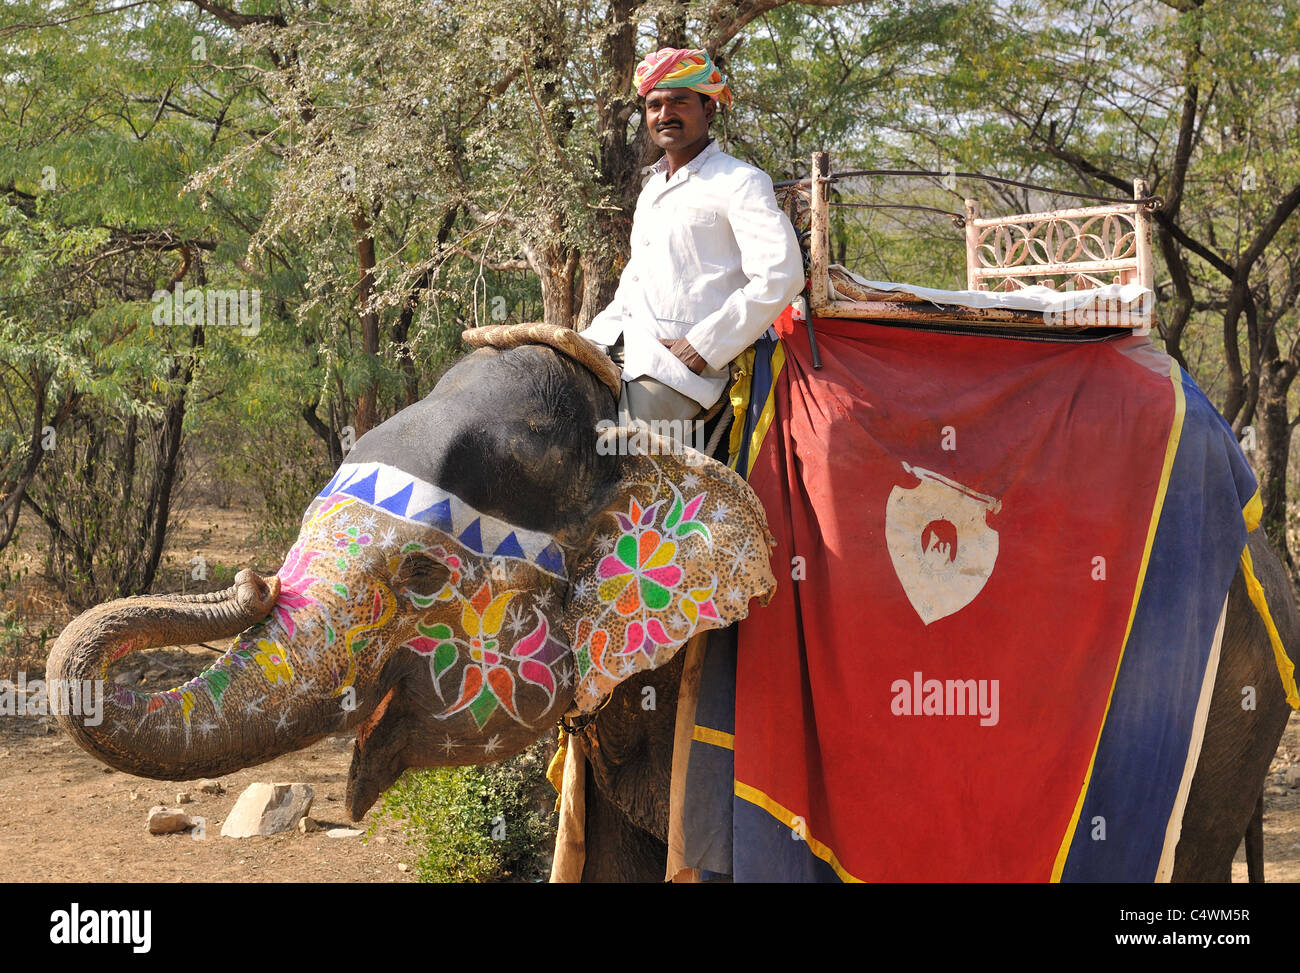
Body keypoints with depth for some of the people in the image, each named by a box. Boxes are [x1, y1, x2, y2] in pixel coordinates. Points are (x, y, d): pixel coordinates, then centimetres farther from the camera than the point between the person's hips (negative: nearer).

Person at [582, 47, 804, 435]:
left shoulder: (739, 182, -3)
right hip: (623, 343, 8)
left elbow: (780, 278, -14)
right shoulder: (652, 188, 24)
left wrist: (704, 346, -16)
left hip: (686, 358, -8)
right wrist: (596, 334, 14)